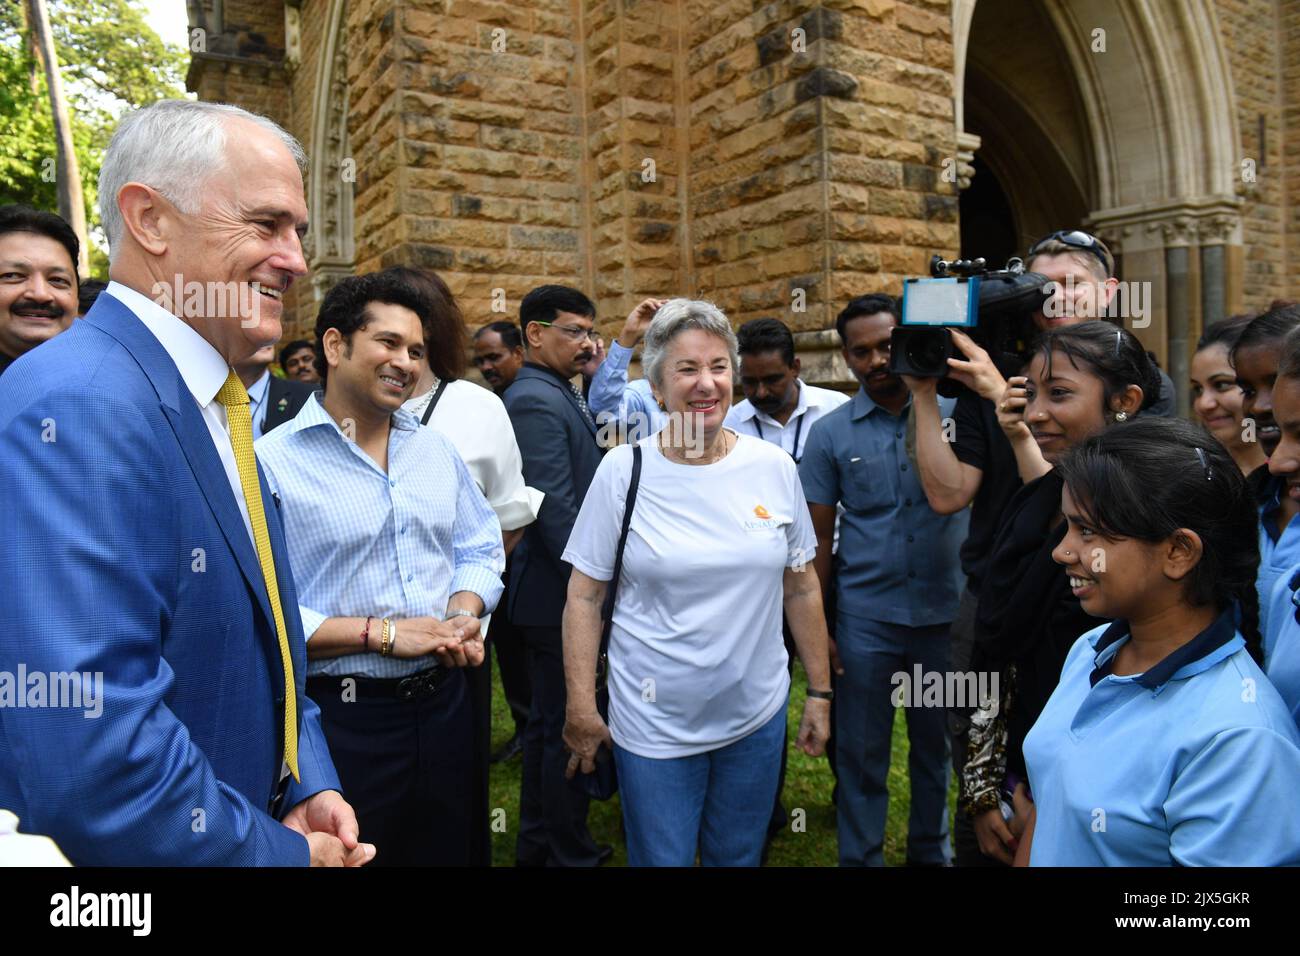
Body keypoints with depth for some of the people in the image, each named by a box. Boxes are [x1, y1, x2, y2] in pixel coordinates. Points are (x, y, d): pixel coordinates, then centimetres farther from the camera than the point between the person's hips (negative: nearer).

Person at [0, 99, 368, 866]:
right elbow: (86, 759, -31)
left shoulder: (216, 406, 4)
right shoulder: (78, 407, -25)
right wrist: (288, 854, -17)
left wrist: (310, 783, -1)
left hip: (270, 825, 7)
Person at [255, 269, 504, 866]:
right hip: (342, 720, -5)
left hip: (445, 702, 6)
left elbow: (480, 549, 12)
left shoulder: (436, 450, 8)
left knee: (454, 851, 22)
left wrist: (463, 614, -7)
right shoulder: (274, 462, -13)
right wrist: (380, 632, -20)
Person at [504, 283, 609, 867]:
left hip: (558, 594, 10)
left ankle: (537, 843, 36)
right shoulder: (536, 400, -17)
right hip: (562, 596, -10)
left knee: (549, 723, 20)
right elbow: (555, 508, -22)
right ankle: (571, 854, 21)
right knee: (567, 728, 4)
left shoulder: (561, 395, 13)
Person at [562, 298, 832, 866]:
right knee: (661, 859, 12)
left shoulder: (774, 467, -3)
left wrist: (820, 692, 7)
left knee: (738, 858, 20)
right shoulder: (622, 471, -10)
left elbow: (801, 588, 5)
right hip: (653, 726, -2)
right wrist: (581, 706, -7)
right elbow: (584, 597, -6)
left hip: (757, 715, 3)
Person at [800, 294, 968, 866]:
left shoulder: (952, 409, 0)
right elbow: (818, 539, 3)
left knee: (937, 747, 17)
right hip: (866, 619, 0)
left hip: (946, 612, 1)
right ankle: (859, 857, 29)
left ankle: (931, 852, 37)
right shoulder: (830, 433, 0)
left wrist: (927, 390, -17)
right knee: (861, 753, 11)